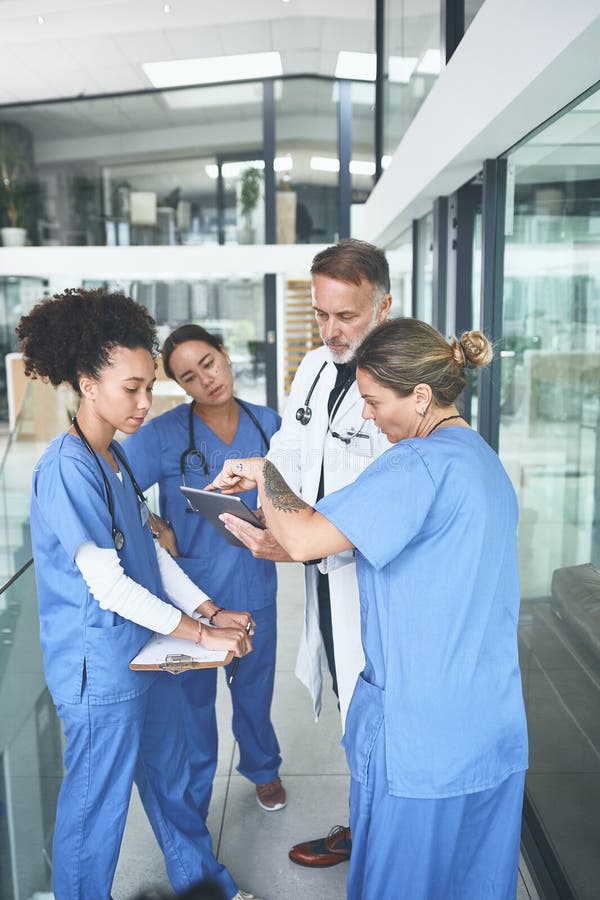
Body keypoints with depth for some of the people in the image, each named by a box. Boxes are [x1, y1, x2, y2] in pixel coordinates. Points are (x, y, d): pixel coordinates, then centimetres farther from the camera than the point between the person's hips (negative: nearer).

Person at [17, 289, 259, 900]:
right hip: (100, 666, -9)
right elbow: (106, 584, -23)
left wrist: (210, 610, 4)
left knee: (169, 776, 25)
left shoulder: (115, 459, 7)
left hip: (146, 648, 9)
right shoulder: (66, 466, -21)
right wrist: (201, 634, -18)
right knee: (97, 804, 11)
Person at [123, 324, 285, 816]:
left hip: (255, 581, 3)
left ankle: (263, 768, 49)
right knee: (192, 692, 13)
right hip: (191, 585, -2)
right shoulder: (165, 433, -12)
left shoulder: (268, 423, -1)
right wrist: (156, 530, -17)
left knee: (255, 683, 20)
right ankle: (191, 801, 38)